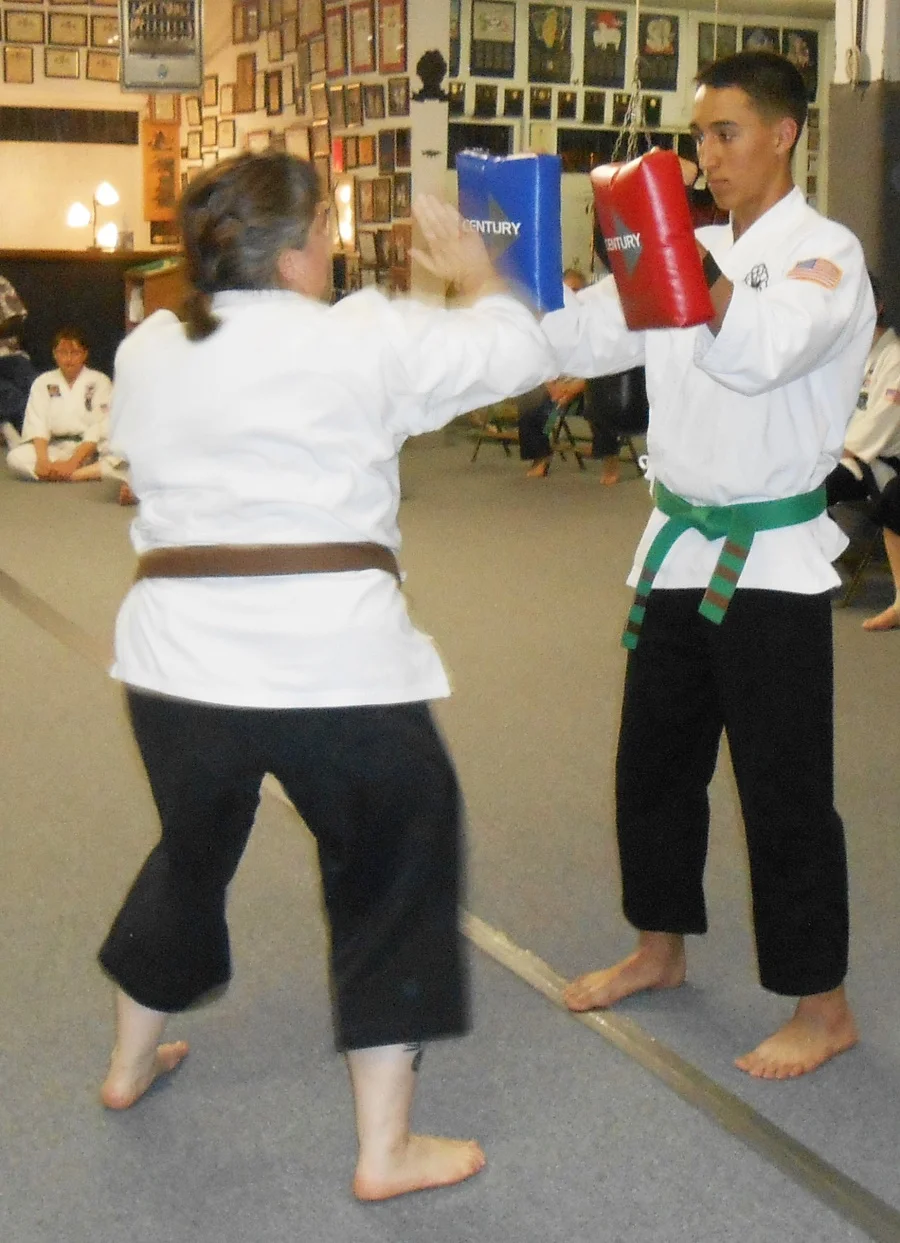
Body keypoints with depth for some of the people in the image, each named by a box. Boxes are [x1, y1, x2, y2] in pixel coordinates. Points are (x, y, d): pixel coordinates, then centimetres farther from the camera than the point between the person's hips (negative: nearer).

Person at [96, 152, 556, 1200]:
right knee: (391, 878, 11)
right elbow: (515, 352, 4)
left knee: (192, 848, 27)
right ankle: (385, 1150, 16)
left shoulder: (145, 351, 6)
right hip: (329, 653, -5)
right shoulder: (360, 338, -7)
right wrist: (473, 272, 21)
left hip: (178, 646, 6)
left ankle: (131, 1062, 47)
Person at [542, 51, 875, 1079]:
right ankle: (660, 948, 36)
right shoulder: (688, 255, 11)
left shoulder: (824, 254, -10)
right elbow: (575, 337, 4)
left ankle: (821, 1007, 13)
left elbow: (763, 349, -31)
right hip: (681, 546, 7)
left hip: (770, 561, -7)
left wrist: (696, 274, -48)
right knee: (654, 763, 17)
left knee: (784, 791, -1)